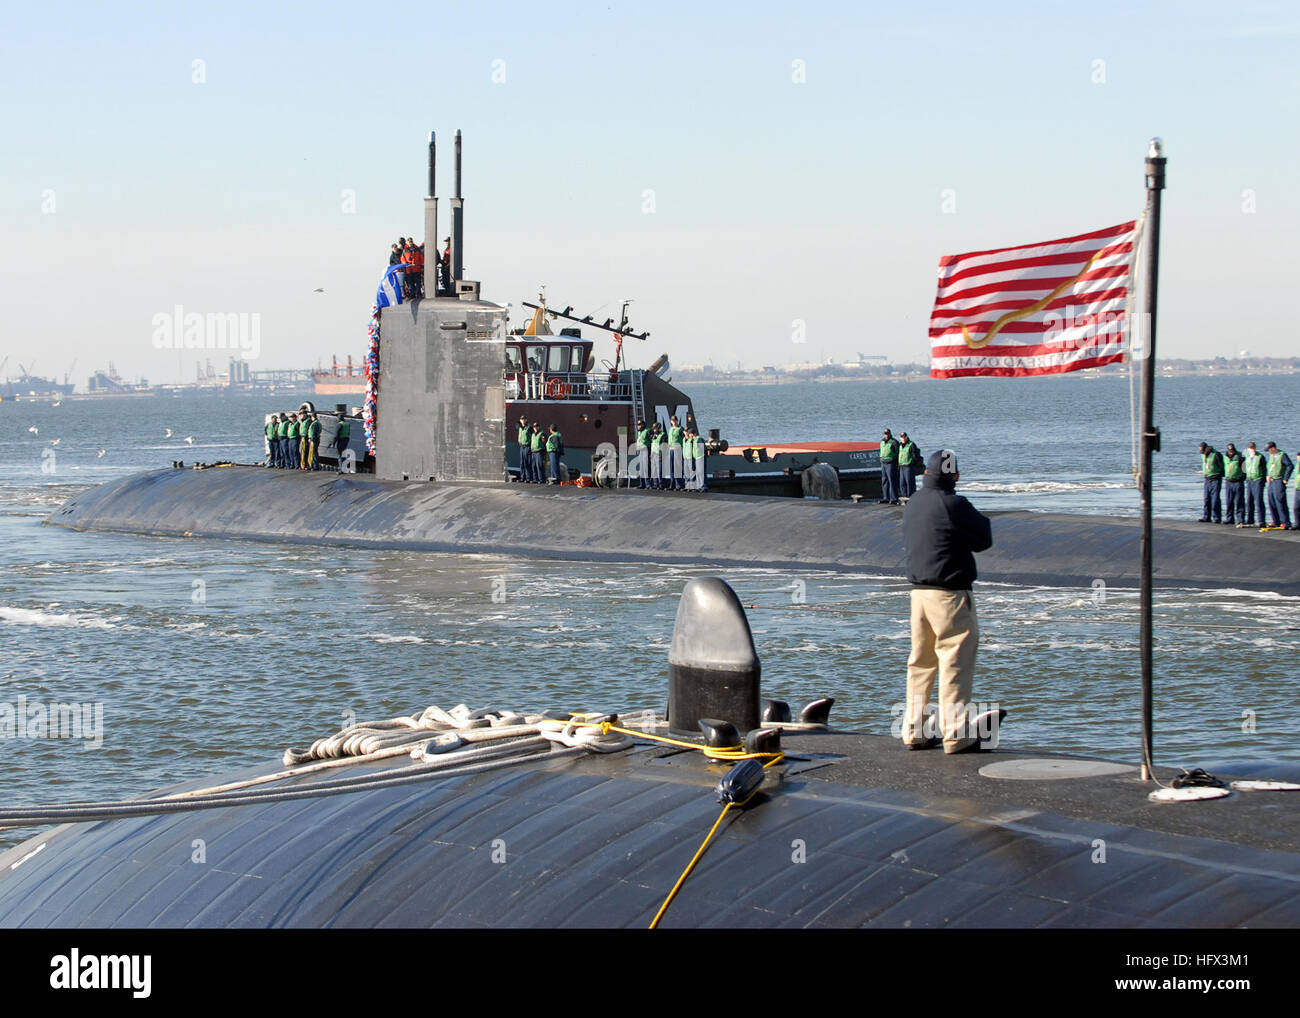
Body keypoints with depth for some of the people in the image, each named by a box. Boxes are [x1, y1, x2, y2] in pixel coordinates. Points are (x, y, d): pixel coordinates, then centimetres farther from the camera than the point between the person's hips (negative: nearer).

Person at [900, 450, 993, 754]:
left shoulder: (913, 503, 10)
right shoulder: (953, 505, -15)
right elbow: (984, 540, -6)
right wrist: (980, 520, 13)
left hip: (918, 591, 8)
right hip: (950, 594, -8)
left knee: (921, 662, 15)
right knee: (956, 663, -3)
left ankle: (913, 731, 18)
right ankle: (956, 736, -3)